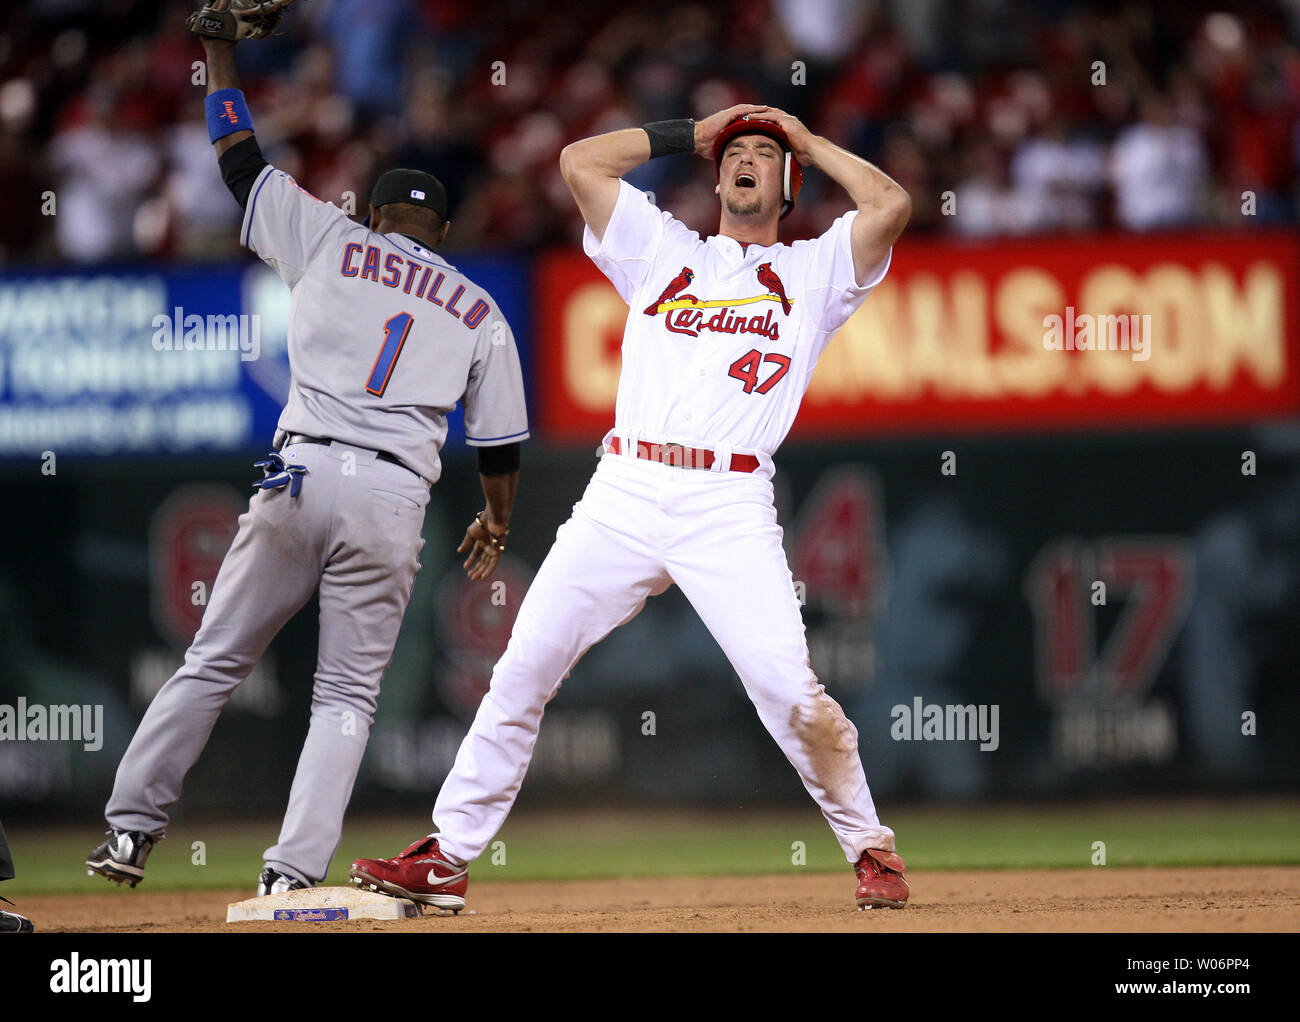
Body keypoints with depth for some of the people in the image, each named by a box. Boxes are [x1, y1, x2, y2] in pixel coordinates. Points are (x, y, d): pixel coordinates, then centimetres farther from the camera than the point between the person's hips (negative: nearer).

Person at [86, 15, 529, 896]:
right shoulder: (480, 312, 15)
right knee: (348, 696, 6)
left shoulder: (330, 241, 12)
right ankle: (294, 872, -7)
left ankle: (131, 825, 7)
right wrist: (496, 525, 34)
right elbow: (501, 445, 16)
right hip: (394, 500, 0)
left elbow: (241, 159, 18)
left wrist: (221, 50, 29)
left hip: (300, 474, 0)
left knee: (215, 661, 9)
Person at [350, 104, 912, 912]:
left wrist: (808, 140, 13)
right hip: (624, 496, 3)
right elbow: (581, 161, 19)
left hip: (729, 510, -3)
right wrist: (692, 133, 23)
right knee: (522, 672, -4)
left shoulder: (814, 271, 15)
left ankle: (871, 848, -1)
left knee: (787, 687, -17)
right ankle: (448, 858, 0)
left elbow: (891, 206, -1)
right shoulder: (665, 252, 22)